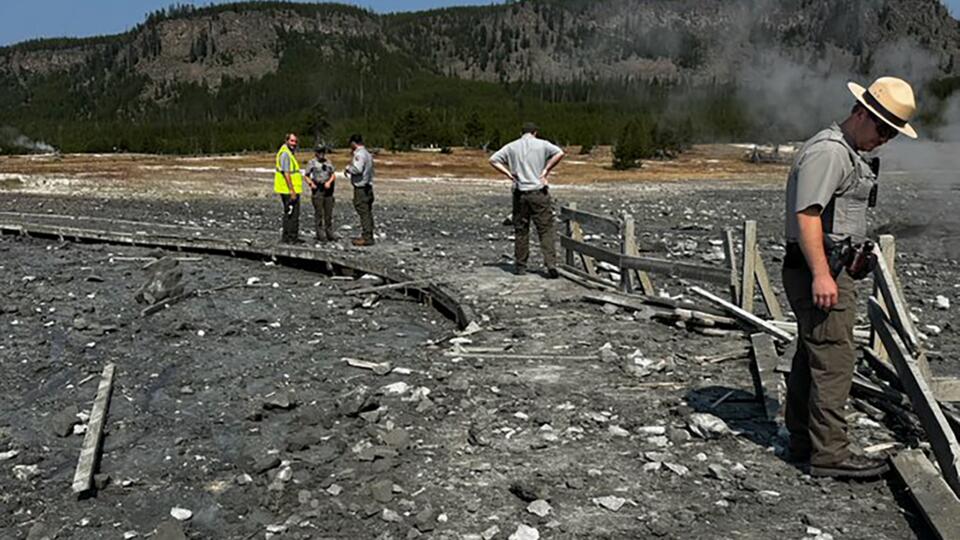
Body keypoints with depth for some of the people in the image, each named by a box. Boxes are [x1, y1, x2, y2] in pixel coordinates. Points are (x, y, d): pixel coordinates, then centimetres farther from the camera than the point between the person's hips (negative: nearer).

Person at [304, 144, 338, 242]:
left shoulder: (328, 162, 13)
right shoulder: (312, 163, 1)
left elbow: (333, 175, 10)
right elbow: (306, 176, 3)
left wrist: (329, 182, -8)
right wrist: (311, 183, -14)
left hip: (328, 190, 4)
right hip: (317, 190, -4)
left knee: (329, 213, 6)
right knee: (318, 213, -2)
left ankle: (330, 233, 12)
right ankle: (320, 235, 1)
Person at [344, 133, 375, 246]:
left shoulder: (359, 154, -14)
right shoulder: (367, 153, 17)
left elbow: (357, 169, -25)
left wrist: (348, 168, -8)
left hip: (361, 188, -10)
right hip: (368, 186, 10)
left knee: (364, 212, -8)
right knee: (367, 212, 12)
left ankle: (366, 238, -8)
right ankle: (368, 236, 17)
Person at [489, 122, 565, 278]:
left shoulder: (512, 147, 8)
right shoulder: (542, 144, 1)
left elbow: (493, 160, 5)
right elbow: (559, 153, -13)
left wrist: (508, 173, 2)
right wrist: (546, 170, -7)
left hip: (520, 194, 2)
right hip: (539, 192, -2)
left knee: (520, 230, 10)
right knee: (546, 230, 0)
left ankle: (520, 266, 14)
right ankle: (551, 264, -10)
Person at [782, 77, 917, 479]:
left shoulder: (850, 153, 21)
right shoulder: (828, 151, -14)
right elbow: (807, 214, -22)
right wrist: (821, 275, -27)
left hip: (830, 269, 11)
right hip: (819, 270, -11)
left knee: (811, 358, 14)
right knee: (834, 360, -8)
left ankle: (802, 441, 23)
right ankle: (829, 453, -2)